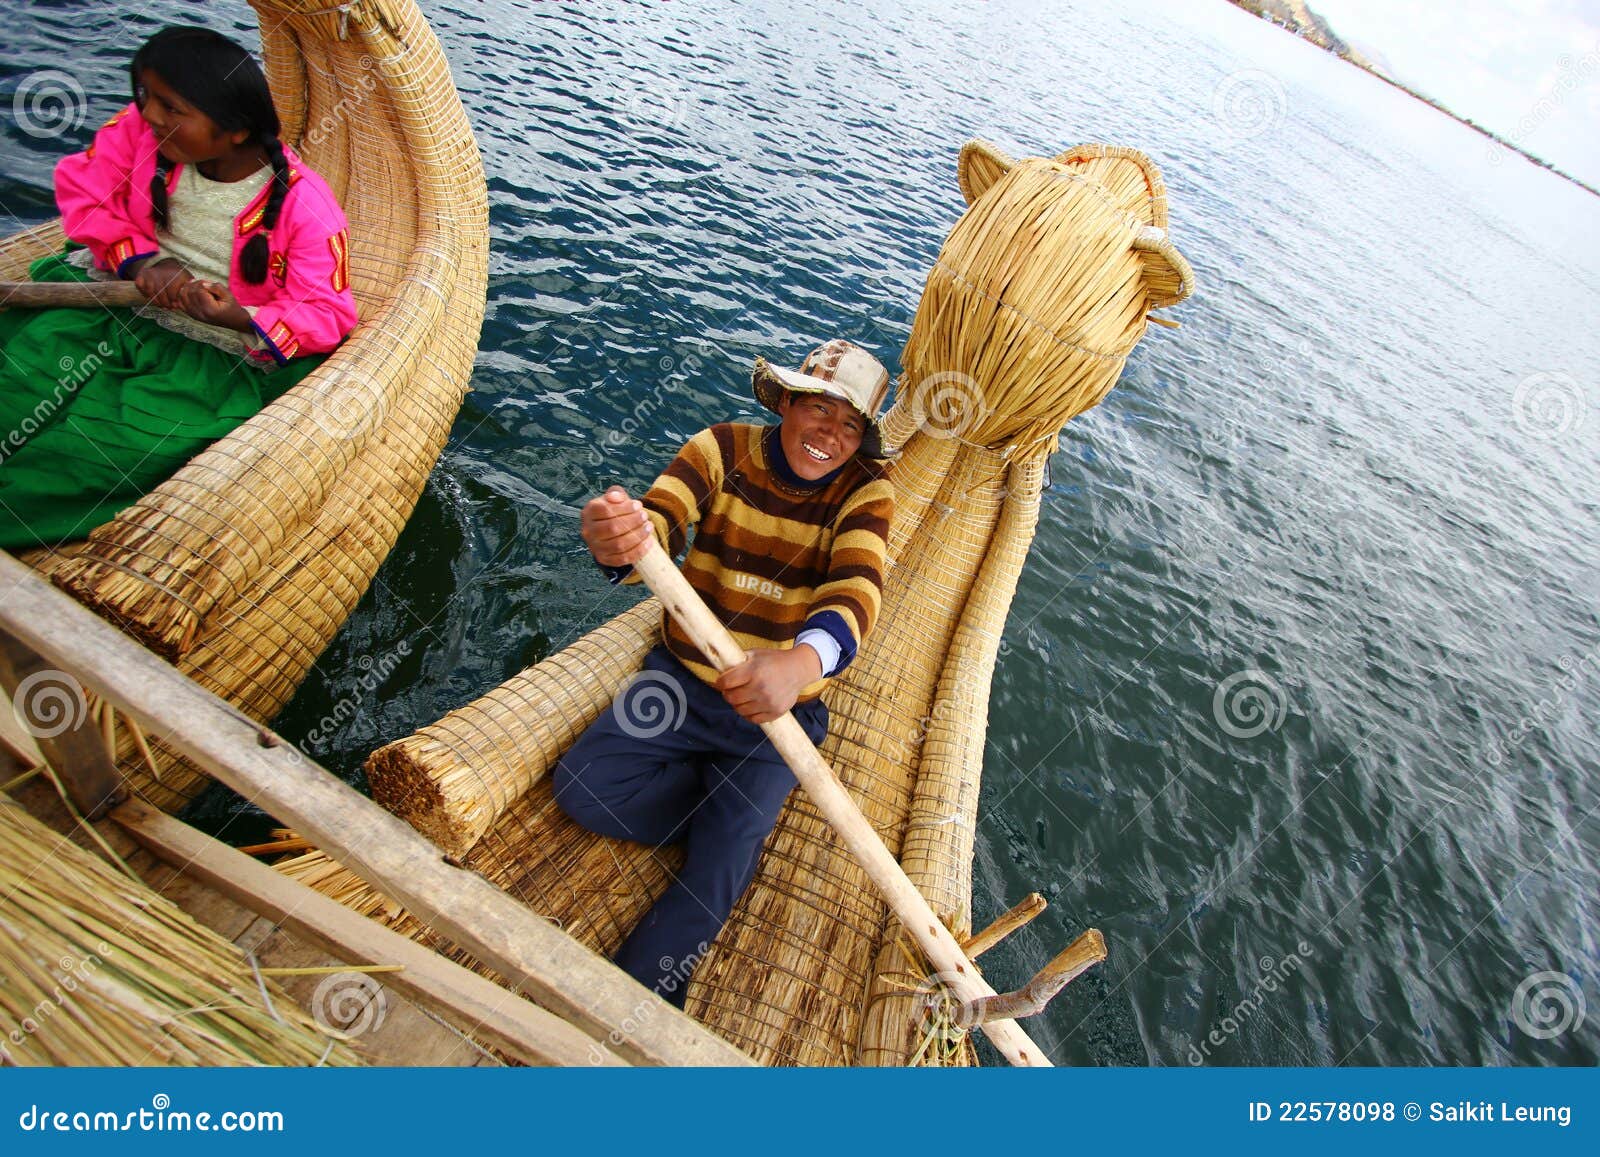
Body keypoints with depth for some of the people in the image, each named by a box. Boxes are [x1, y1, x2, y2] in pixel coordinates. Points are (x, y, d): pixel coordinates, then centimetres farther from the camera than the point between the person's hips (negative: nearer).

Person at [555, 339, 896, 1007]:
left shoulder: (866, 489, -13)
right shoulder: (725, 448, -9)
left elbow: (856, 591, -31)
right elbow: (659, 524, -25)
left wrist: (799, 663, -54)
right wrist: (617, 542, -53)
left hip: (780, 711, -2)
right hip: (684, 677, 2)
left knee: (723, 864, -12)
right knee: (582, 787, -13)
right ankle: (747, 808, 4)